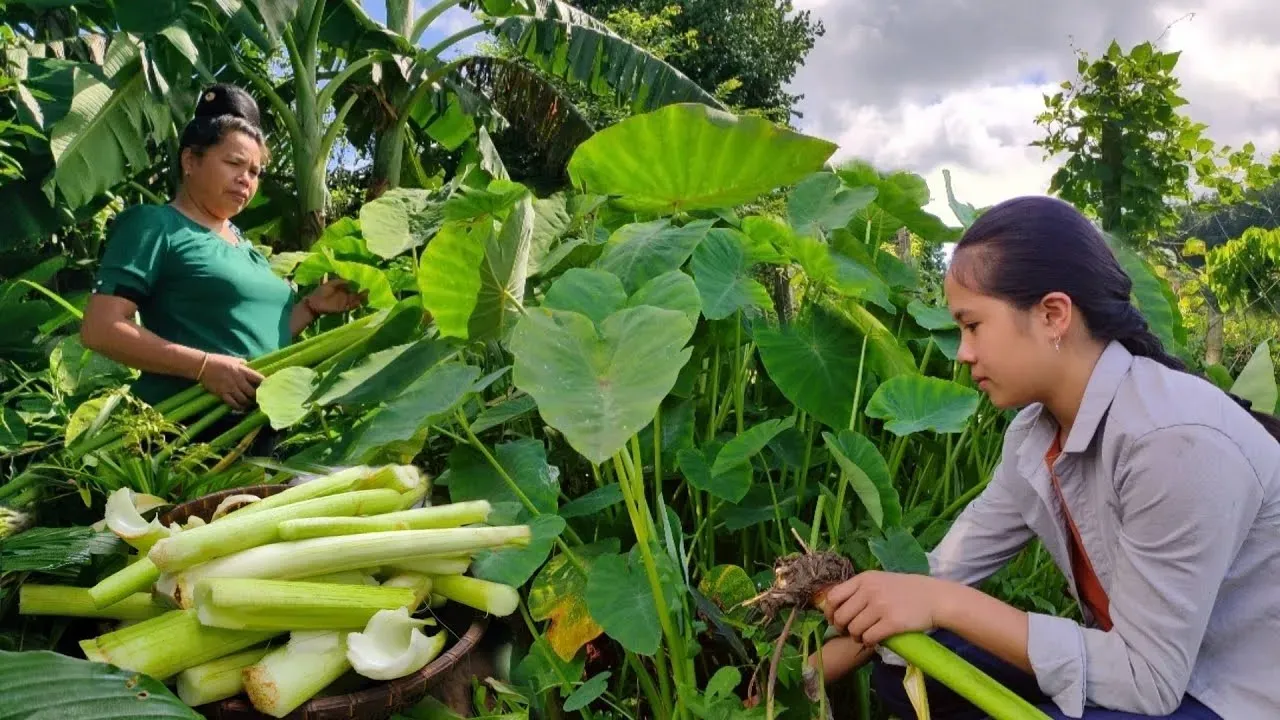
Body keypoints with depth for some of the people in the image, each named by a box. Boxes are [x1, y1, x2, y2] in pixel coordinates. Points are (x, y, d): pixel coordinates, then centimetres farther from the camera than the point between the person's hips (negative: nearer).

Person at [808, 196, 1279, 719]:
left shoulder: (1176, 442, -31)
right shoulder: (1036, 433, -6)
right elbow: (942, 577, -1)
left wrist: (944, 605, -29)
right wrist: (807, 676, -2)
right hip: (1144, 659, 7)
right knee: (902, 670, -3)